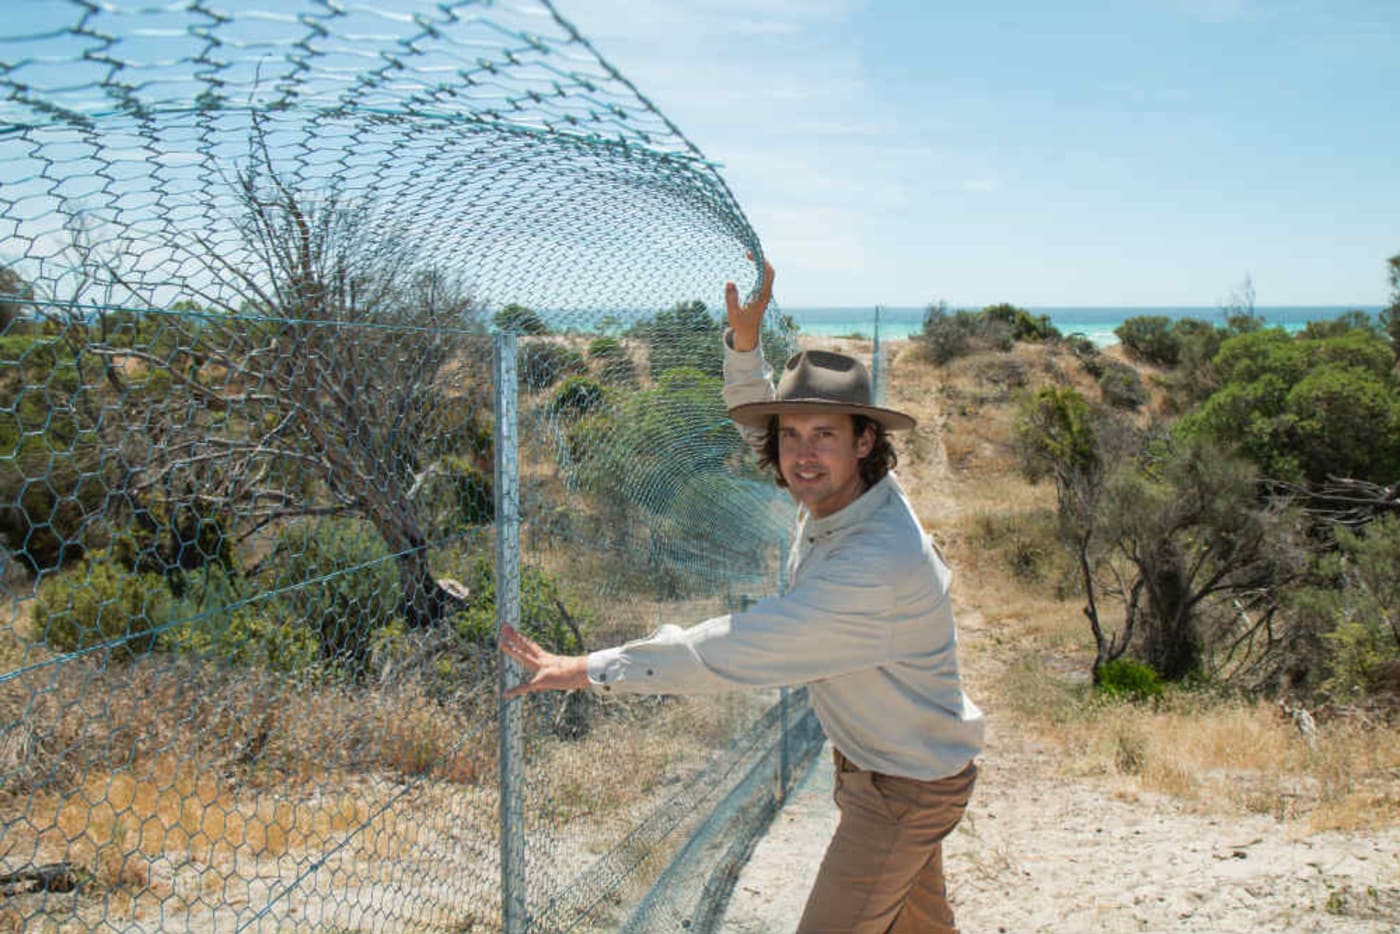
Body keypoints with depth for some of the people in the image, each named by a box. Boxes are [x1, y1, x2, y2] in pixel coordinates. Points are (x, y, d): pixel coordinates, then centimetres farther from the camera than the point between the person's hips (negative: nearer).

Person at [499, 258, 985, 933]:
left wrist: (587, 670, -32)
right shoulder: (837, 489, -9)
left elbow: (730, 652, -37)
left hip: (904, 787, -9)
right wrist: (744, 340, -8)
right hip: (872, 757, 9)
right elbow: (756, 418, 10)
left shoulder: (879, 567, -37)